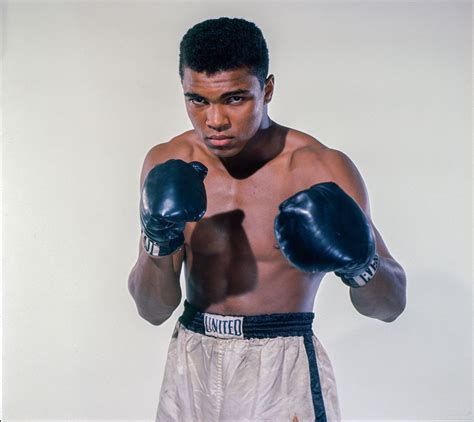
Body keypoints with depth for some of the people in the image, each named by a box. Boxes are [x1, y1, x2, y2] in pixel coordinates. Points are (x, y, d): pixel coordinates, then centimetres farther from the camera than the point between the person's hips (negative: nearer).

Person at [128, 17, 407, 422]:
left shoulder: (323, 168, -15)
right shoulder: (168, 164, -6)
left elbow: (391, 305, -8)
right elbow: (153, 310, -5)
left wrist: (360, 266, -29)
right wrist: (159, 244, -23)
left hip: (281, 369, -2)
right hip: (192, 363, 3)